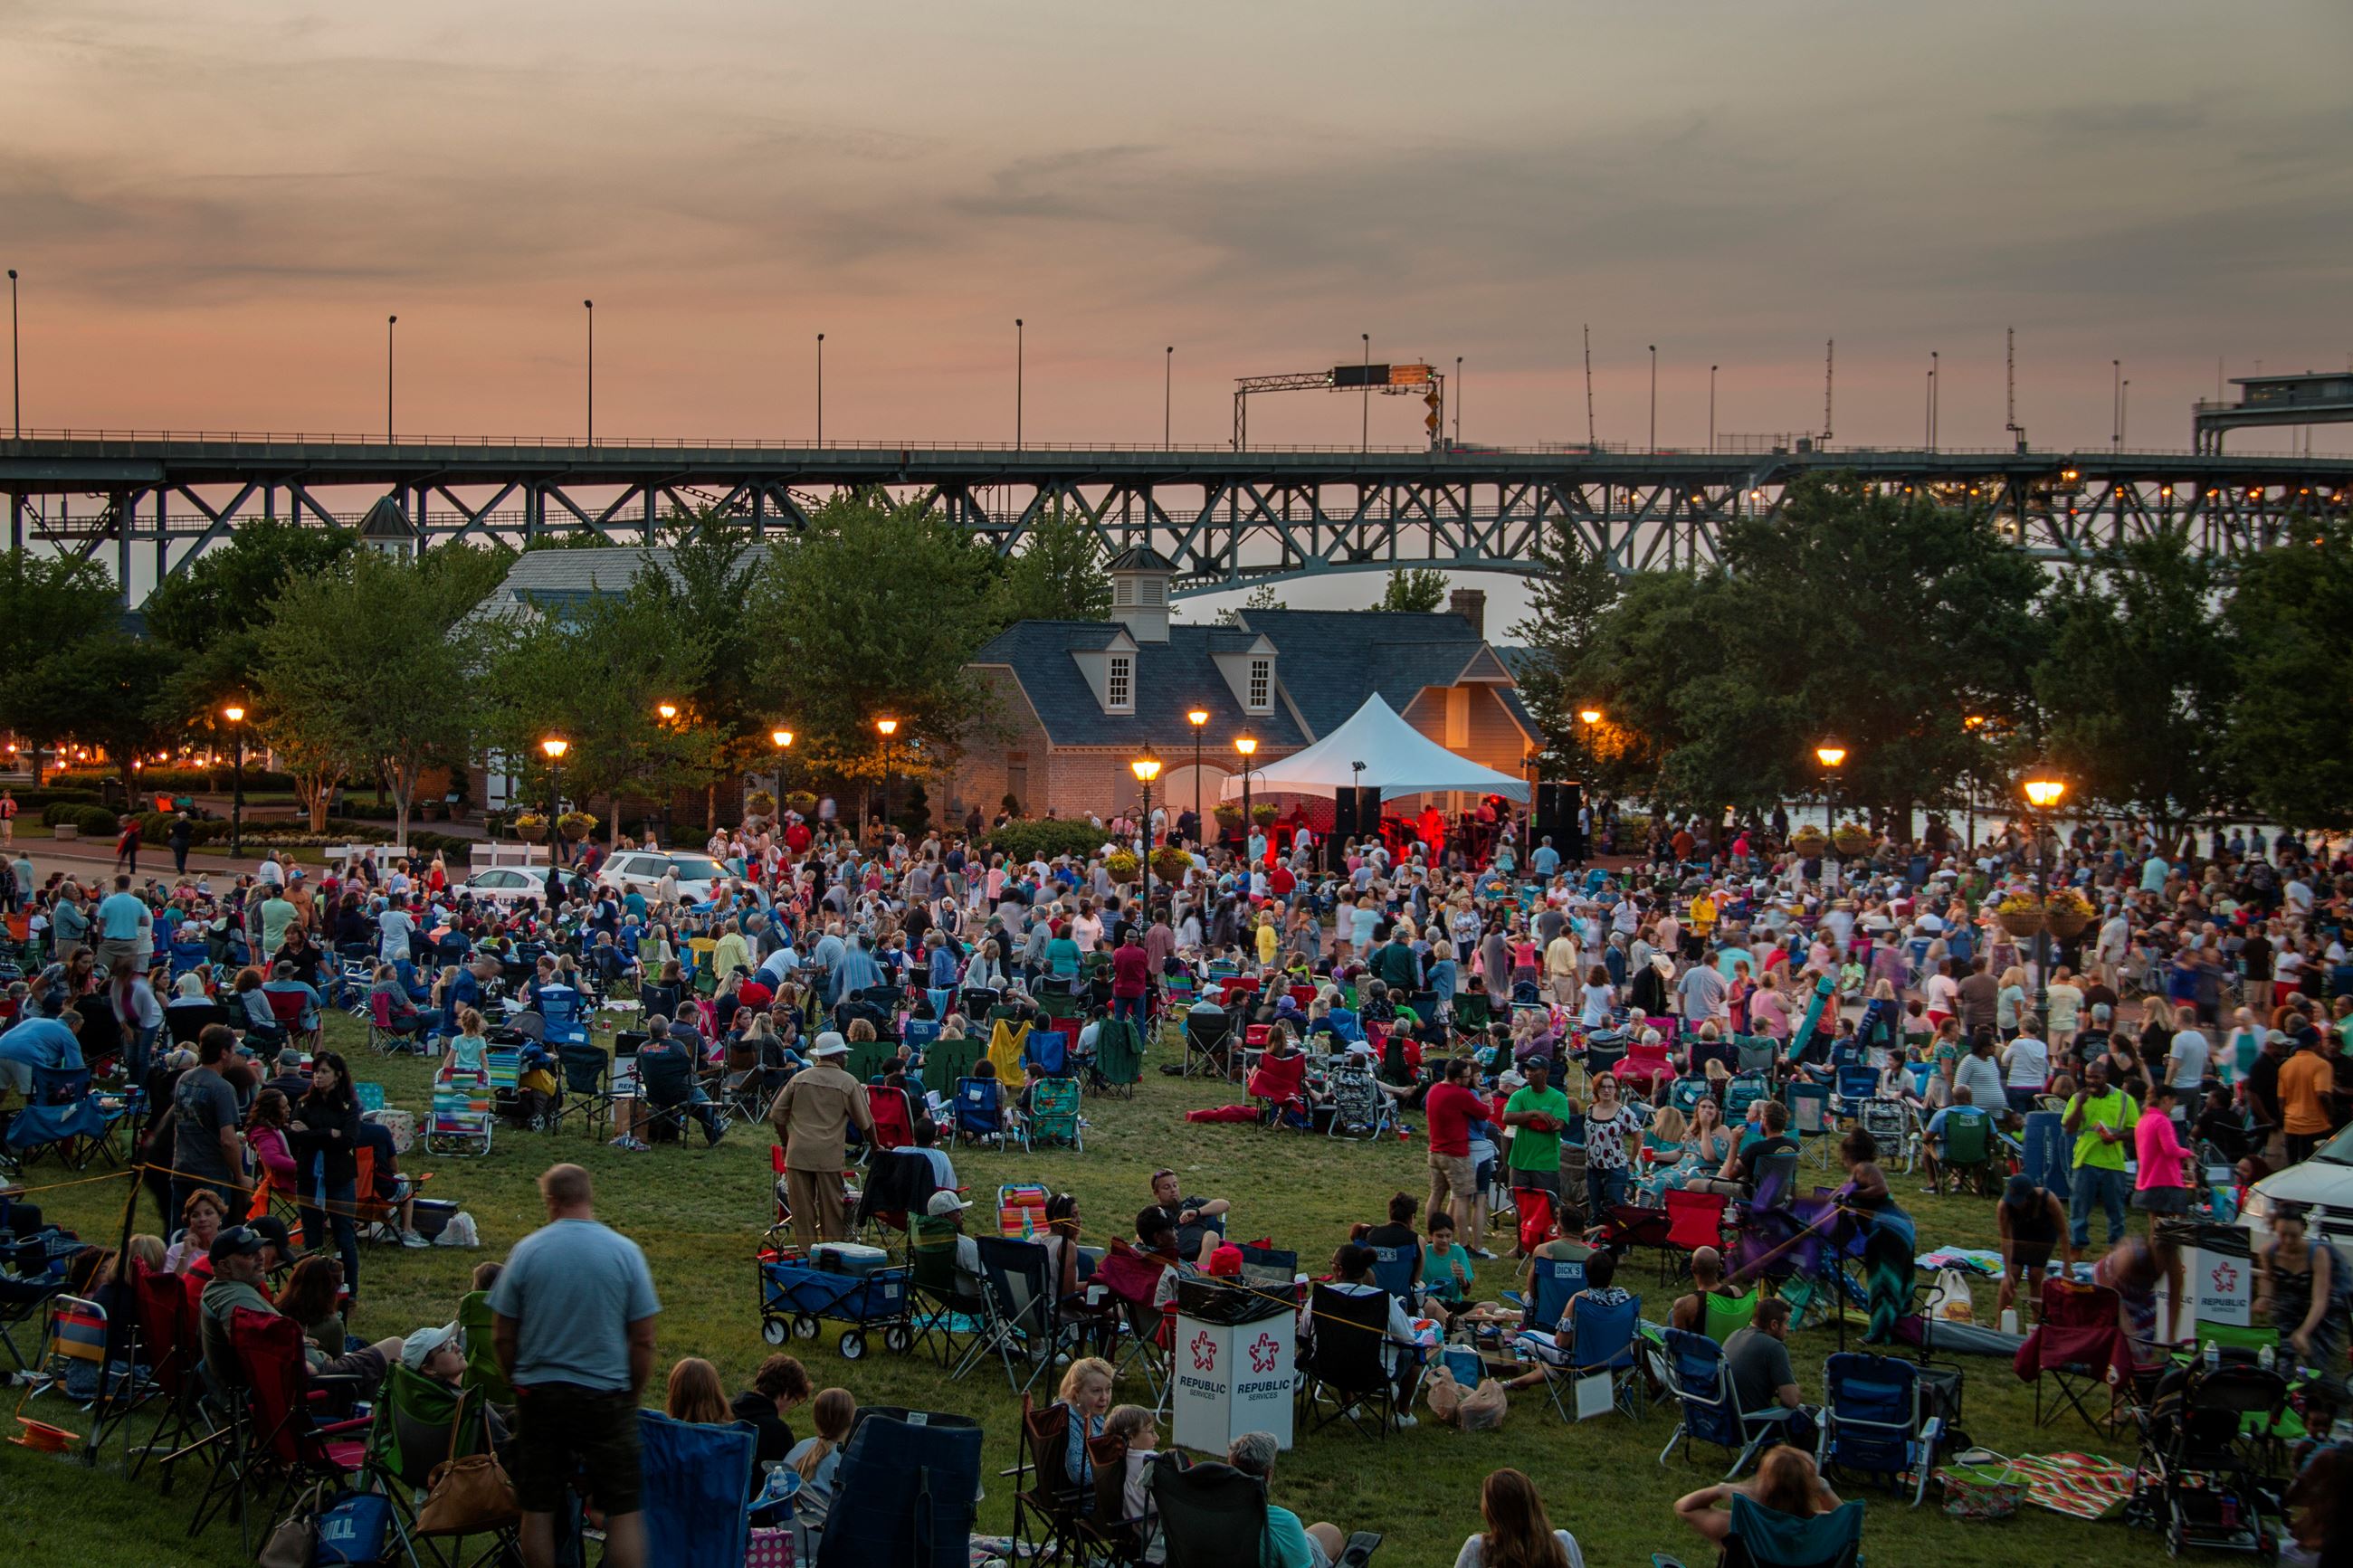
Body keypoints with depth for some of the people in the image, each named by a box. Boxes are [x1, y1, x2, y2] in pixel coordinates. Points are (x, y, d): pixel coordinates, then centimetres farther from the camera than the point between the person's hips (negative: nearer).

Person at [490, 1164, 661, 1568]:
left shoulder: (526, 1251, -4)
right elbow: (643, 1341, -4)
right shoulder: (625, 1252, -5)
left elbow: (503, 1337, 0)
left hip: (539, 1394, 1)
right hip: (607, 1397, -1)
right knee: (624, 1513, 3)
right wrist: (631, 1394, 10)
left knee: (538, 1512, 10)